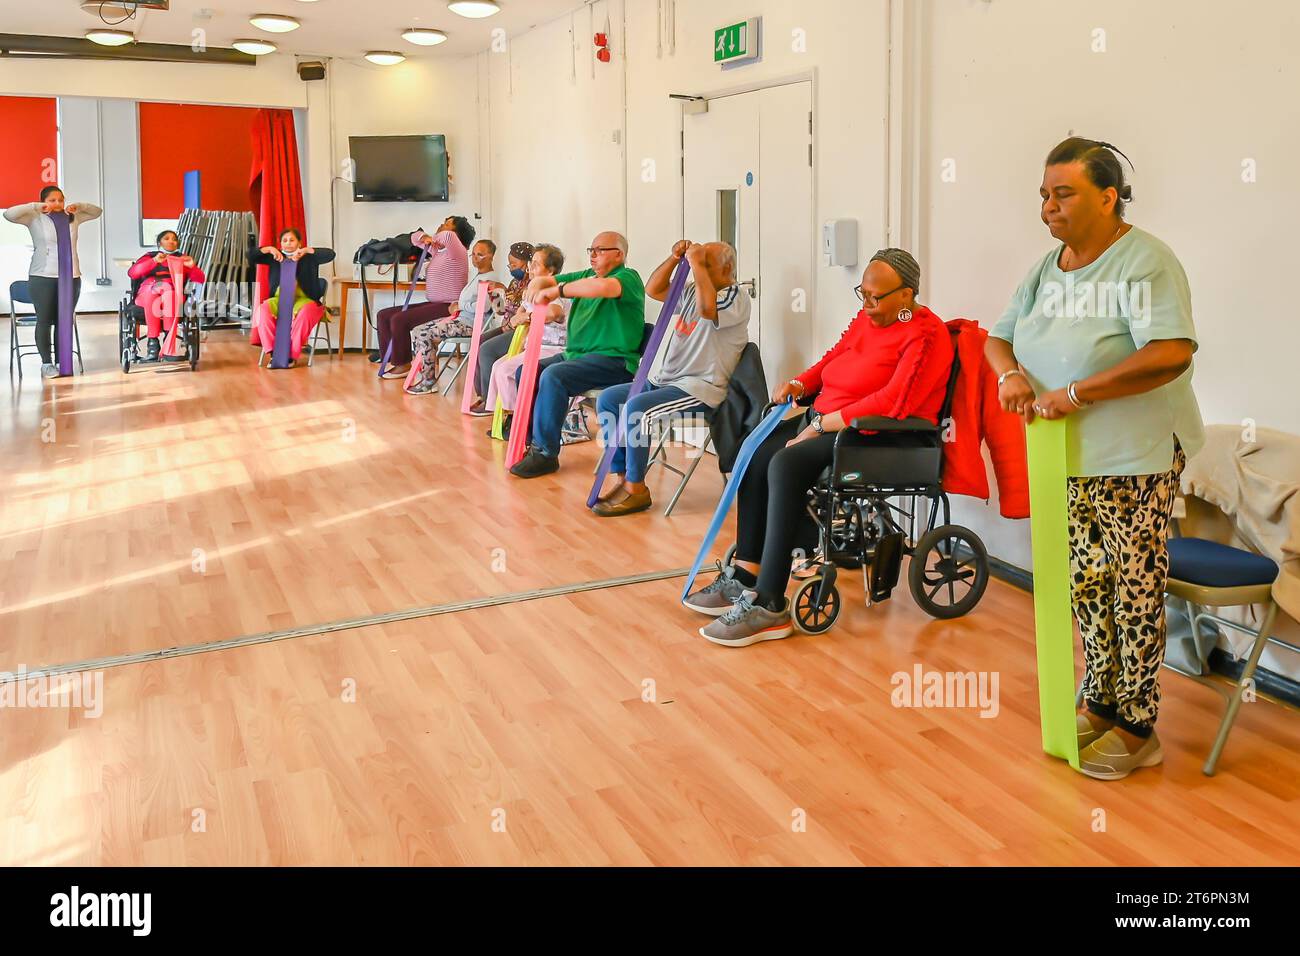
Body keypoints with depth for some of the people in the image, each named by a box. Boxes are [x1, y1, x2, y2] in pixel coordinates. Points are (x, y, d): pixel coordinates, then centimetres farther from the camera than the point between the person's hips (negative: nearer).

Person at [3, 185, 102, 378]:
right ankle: (46, 363, 4)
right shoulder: (35, 218, 1)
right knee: (44, 321, -1)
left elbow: (97, 211, 21)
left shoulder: (72, 217, 12)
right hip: (43, 277, -3)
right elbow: (9, 214, -11)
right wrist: (37, 207, -10)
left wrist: (78, 206, 4)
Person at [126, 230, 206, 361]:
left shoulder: (182, 259, 27)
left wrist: (192, 266, -7)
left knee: (167, 290, -38)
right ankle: (153, 343, -40)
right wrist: (154, 261, -7)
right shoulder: (149, 257, 25)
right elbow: (132, 273, 4)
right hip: (147, 292, 0)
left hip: (173, 292, 0)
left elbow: (201, 279, 13)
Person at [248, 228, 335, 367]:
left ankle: (291, 354, -31)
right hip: (279, 299, 3)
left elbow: (330, 254, -4)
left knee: (304, 312, -38)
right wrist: (269, 249, -5)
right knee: (263, 309, -30)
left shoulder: (309, 258, 9)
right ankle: (273, 352, -27)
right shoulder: (275, 258, 17)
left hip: (303, 299, -3)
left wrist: (306, 250, -14)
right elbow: (251, 255, 13)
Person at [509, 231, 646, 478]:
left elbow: (604, 287, -31)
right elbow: (541, 281, 19)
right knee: (525, 371, -1)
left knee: (553, 375, -28)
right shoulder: (586, 276, 19)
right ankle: (532, 438, 4)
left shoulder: (628, 277, -7)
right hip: (576, 354, 9)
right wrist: (538, 290, -7)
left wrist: (558, 290, -22)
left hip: (612, 359, -9)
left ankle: (545, 453, -21)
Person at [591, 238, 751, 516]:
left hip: (701, 388, -9)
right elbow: (653, 289, 16)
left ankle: (636, 489, -16)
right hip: (667, 380, 9)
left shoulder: (736, 297, -9)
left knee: (636, 407, -28)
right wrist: (675, 258, 3)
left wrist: (697, 263, -20)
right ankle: (619, 477, -1)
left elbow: (707, 307, -30)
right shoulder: (692, 291, 17)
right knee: (607, 399, -2)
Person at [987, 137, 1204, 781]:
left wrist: (1074, 393, -26)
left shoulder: (1144, 261, -15)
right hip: (1070, 459, 7)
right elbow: (999, 337, 15)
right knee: (1086, 584, 15)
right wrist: (1010, 373, -8)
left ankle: (1137, 732, 14)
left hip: (1135, 460, -7)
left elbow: (1170, 354, -28)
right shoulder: (1049, 268, 9)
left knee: (1133, 592, 1)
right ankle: (1100, 705, 30)